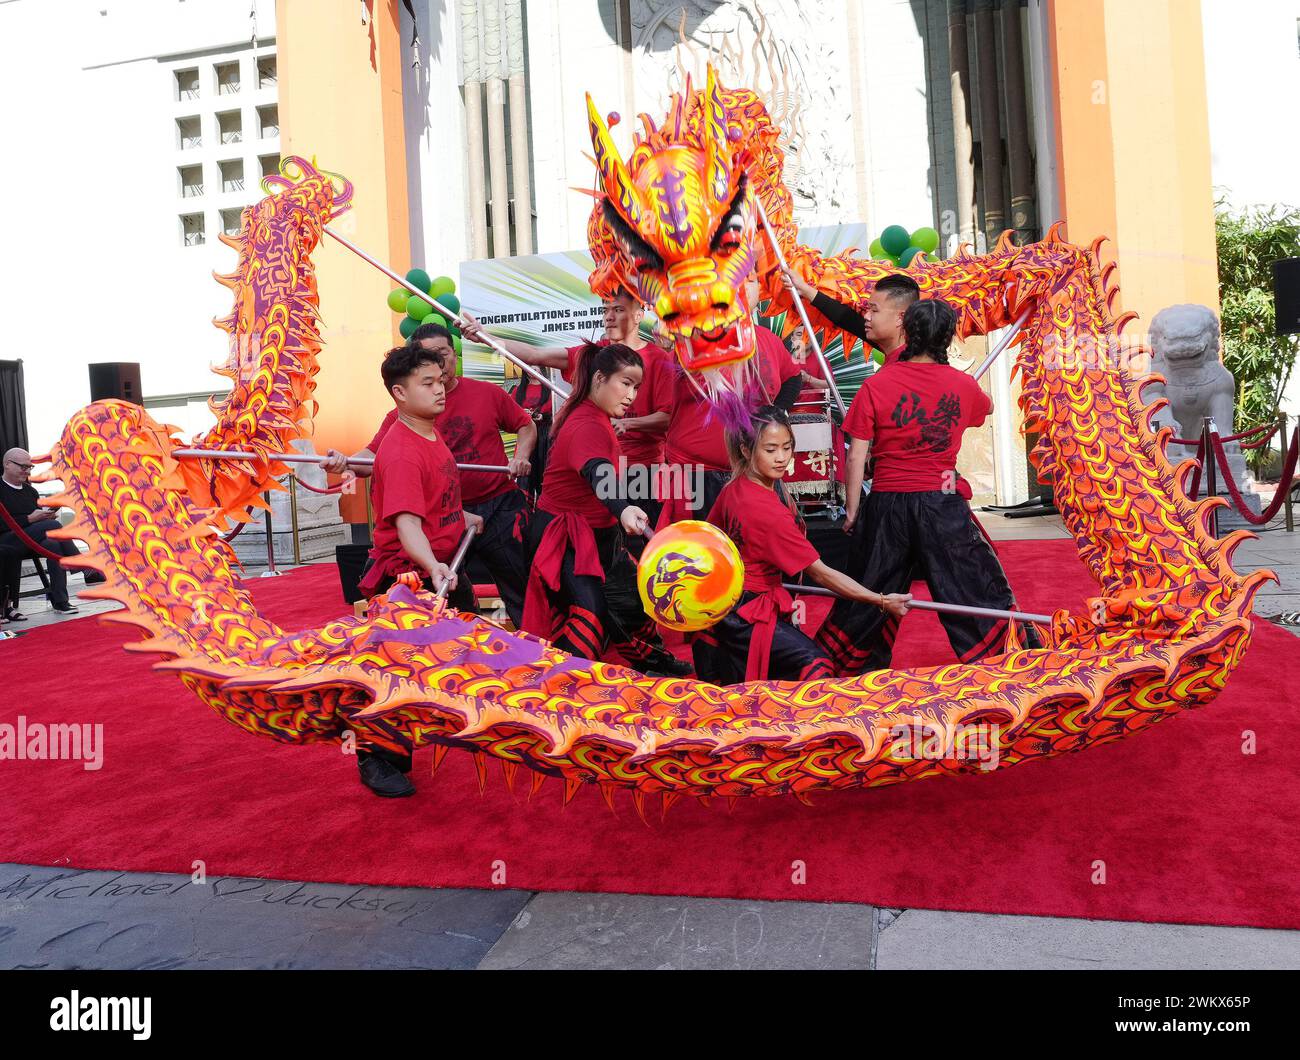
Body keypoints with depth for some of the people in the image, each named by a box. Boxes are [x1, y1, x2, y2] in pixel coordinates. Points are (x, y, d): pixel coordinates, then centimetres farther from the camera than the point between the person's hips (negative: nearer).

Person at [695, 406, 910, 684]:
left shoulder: (733, 489, -2)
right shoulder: (769, 512, -27)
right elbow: (819, 572, -23)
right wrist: (882, 602, -19)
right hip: (748, 614, -10)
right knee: (815, 664, -16)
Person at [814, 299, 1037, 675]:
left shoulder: (876, 385, -7)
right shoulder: (963, 385, 0)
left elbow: (856, 456, -7)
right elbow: (987, 407, 25)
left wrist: (853, 509, 3)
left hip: (887, 503, 0)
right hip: (942, 503, 0)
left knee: (870, 590, 14)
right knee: (976, 583, 11)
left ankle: (854, 663, 28)